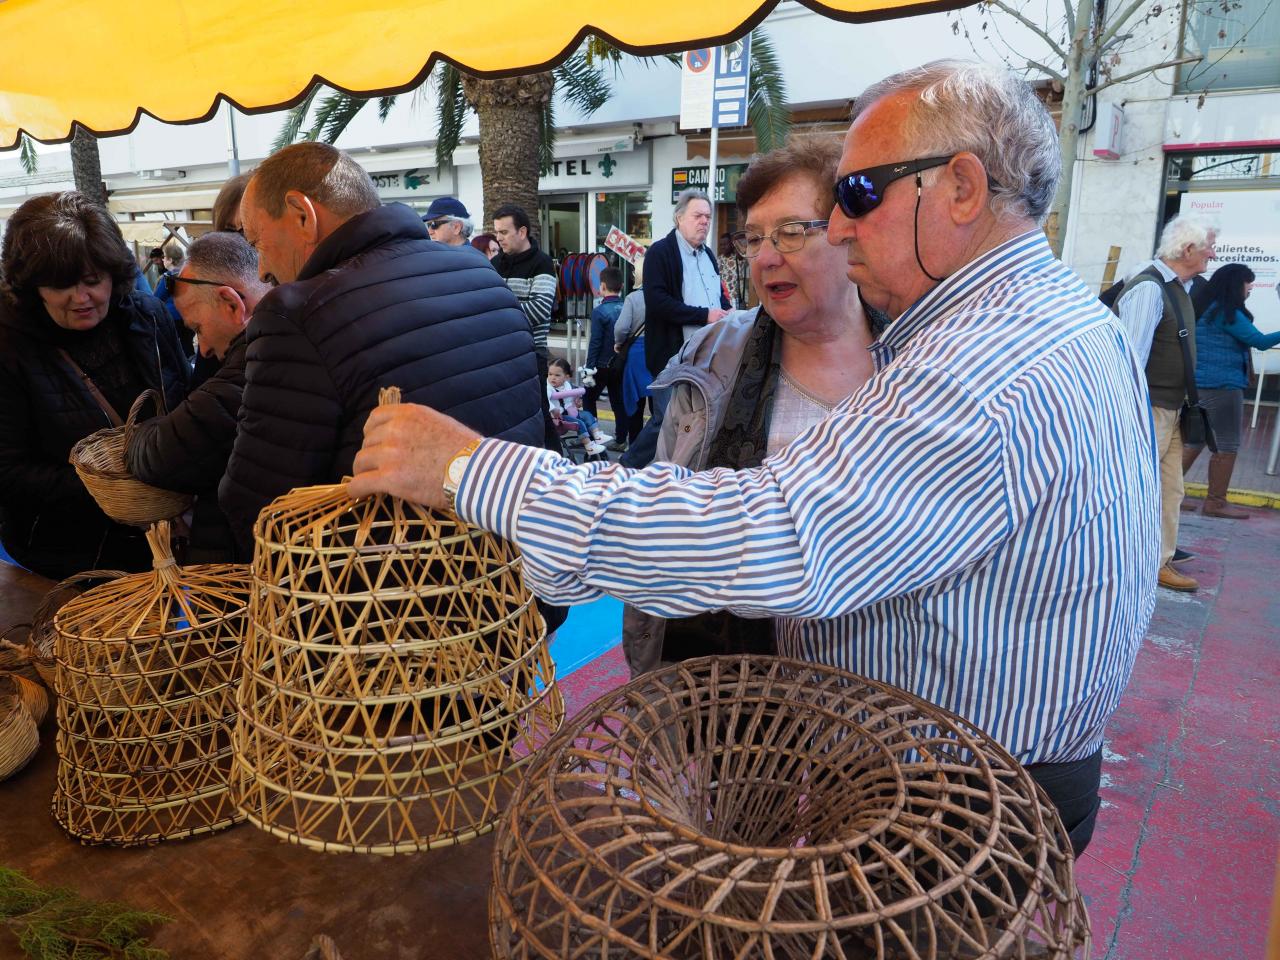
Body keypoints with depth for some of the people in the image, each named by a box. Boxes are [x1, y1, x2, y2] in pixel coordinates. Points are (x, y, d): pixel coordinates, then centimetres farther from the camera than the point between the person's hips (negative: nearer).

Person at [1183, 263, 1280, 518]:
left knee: (1192, 441, 13)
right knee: (1227, 446, 0)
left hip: (1197, 384, 8)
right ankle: (1216, 503, 5)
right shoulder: (1228, 313, -12)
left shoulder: (1199, 307, 12)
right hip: (1222, 386, -8)